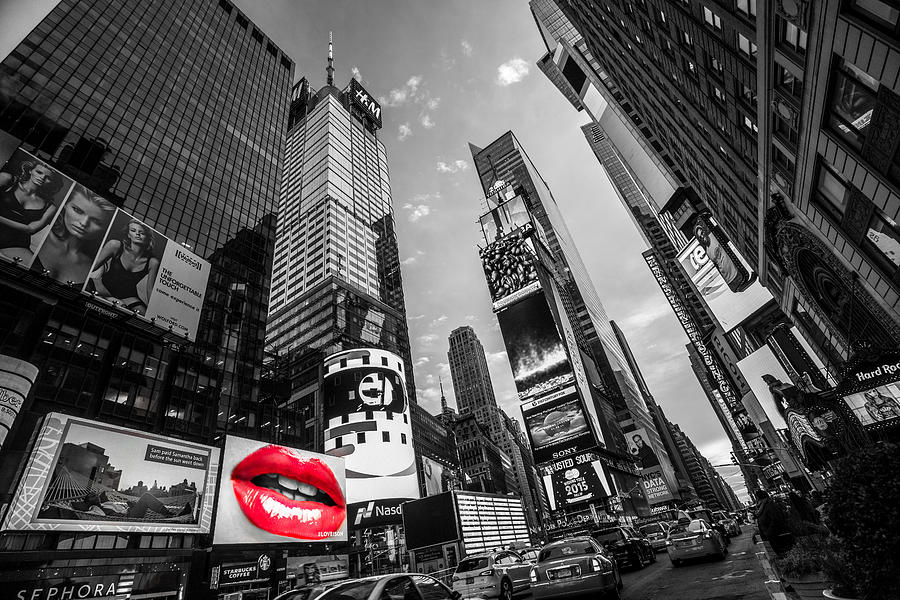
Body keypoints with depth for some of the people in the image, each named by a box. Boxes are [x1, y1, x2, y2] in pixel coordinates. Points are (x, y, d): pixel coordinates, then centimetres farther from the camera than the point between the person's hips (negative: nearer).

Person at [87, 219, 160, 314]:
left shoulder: (152, 262, -13)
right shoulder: (116, 245, -14)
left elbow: (150, 290, -6)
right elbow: (93, 265, -6)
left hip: (127, 296, -1)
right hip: (105, 286, 1)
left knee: (142, 313, -30)